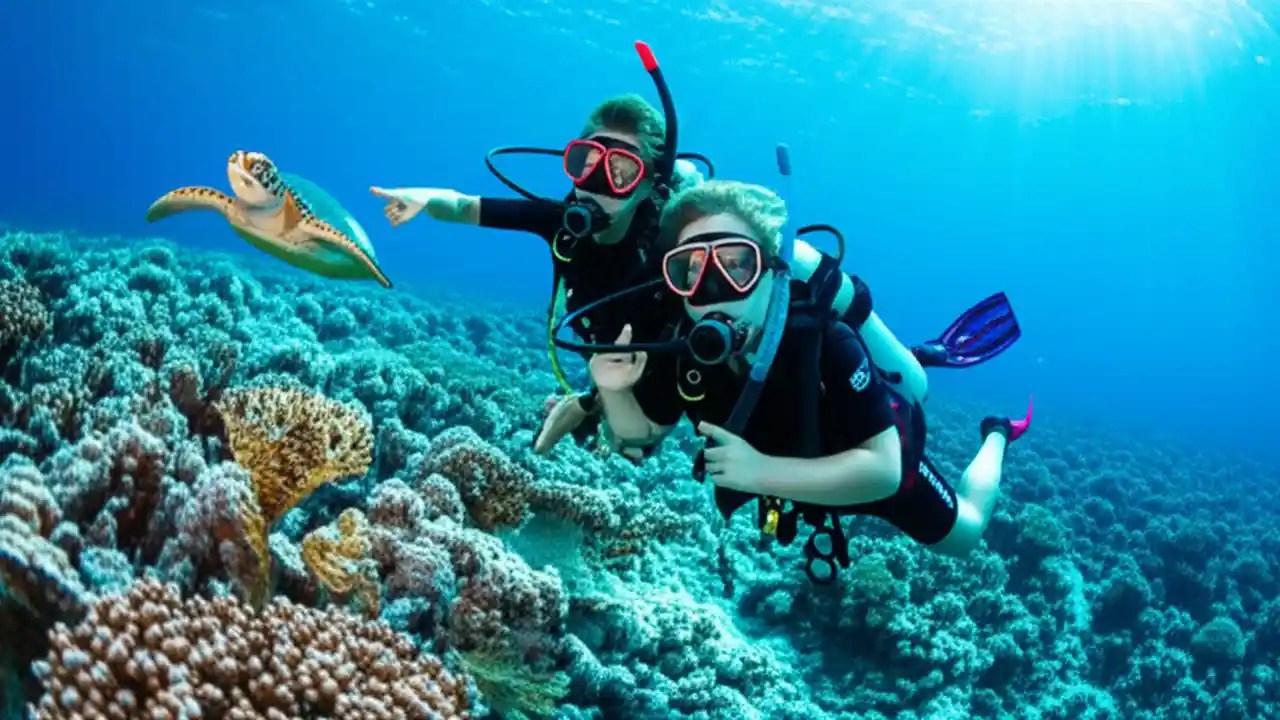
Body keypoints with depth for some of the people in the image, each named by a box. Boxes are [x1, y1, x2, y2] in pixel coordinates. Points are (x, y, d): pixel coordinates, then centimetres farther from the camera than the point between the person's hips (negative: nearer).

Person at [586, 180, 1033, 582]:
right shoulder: (682, 349, -32)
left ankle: (994, 437, 46)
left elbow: (882, 469, -46)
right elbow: (640, 436, -16)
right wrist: (614, 393, -38)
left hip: (881, 454, -4)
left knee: (962, 536, 22)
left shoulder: (825, 343, -44)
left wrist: (761, 472, -56)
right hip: (800, 469, 4)